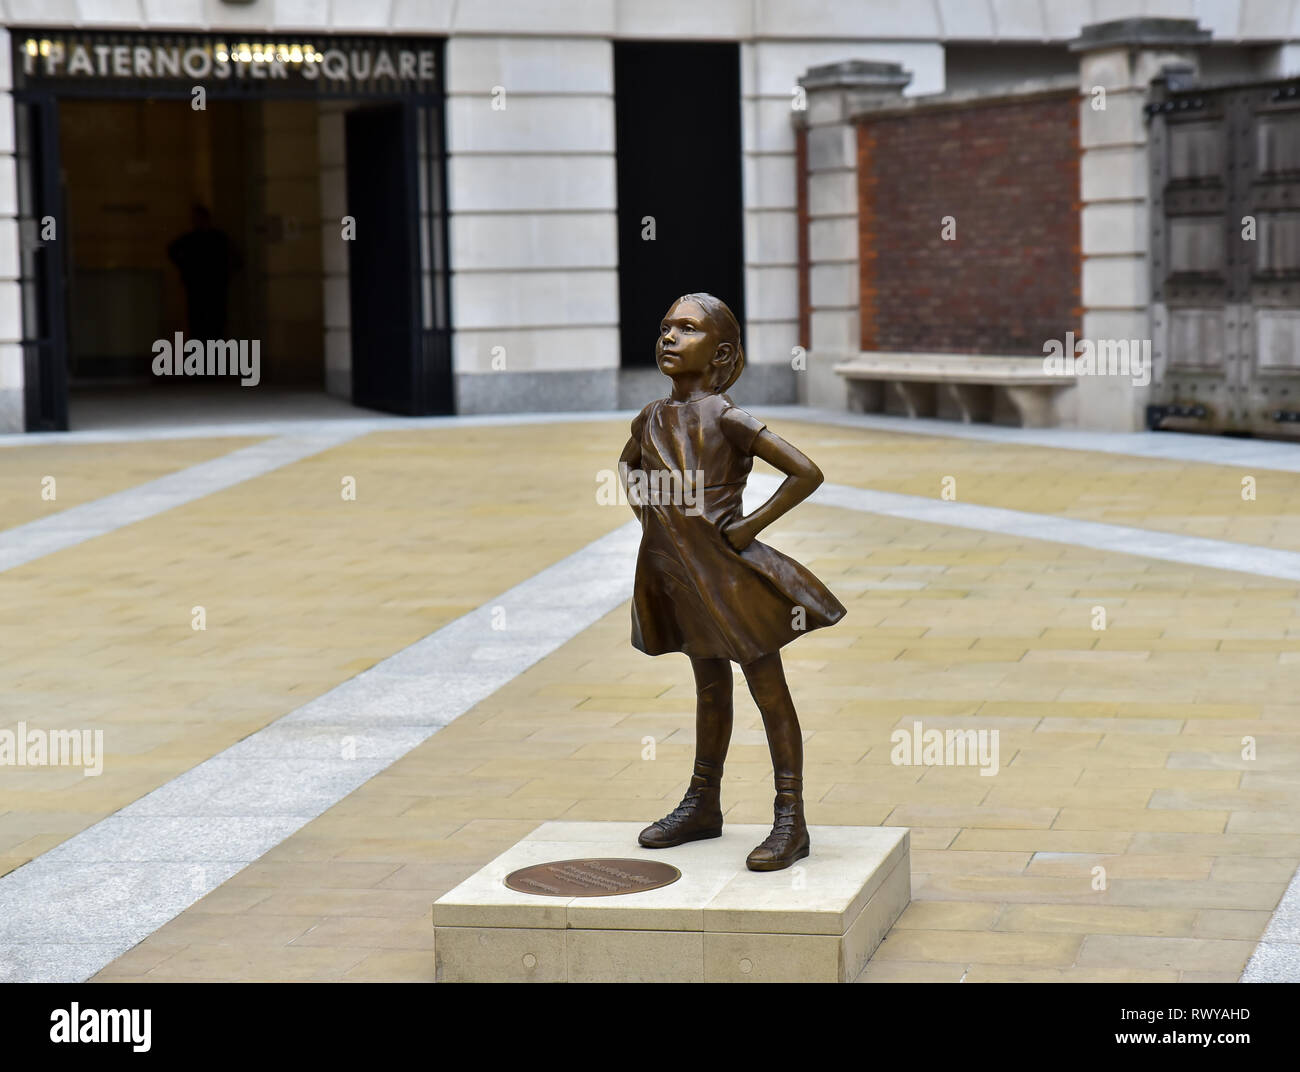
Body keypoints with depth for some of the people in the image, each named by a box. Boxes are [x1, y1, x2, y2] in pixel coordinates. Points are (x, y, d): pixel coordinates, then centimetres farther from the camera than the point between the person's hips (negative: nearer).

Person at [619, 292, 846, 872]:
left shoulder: (725, 418, -15)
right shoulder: (651, 420, 4)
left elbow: (806, 473, -19)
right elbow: (629, 466, 28)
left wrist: (750, 526, -17)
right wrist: (650, 519, 13)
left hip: (730, 577, -7)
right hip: (679, 578, 7)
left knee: (769, 693, 2)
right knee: (710, 688, 21)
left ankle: (790, 821, 8)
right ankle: (703, 806, 33)